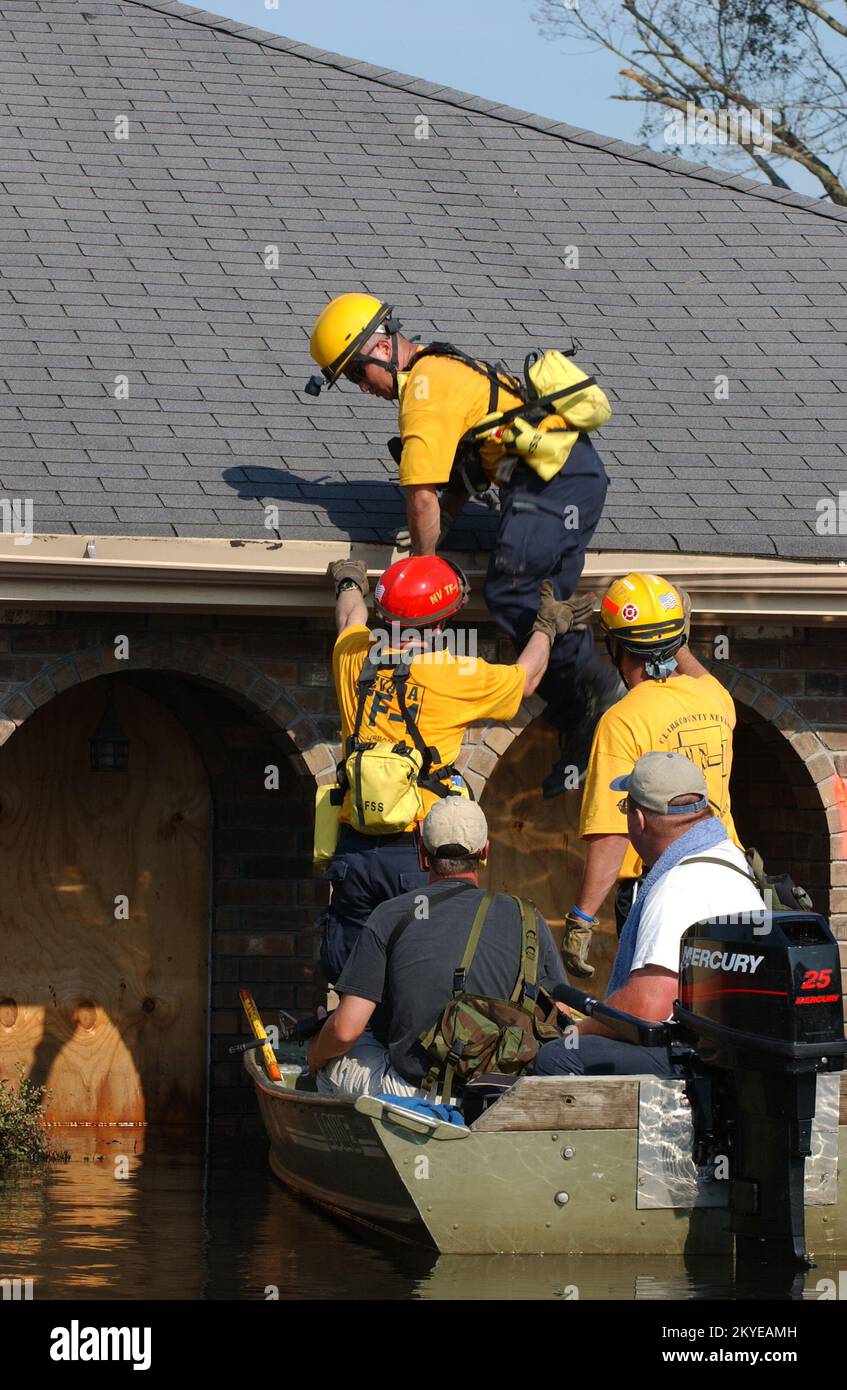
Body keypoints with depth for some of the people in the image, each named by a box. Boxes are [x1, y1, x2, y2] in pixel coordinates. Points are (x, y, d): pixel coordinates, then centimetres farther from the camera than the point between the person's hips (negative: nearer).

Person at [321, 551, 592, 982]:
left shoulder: (354, 656, 3)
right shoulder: (459, 675, -6)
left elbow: (350, 619, 30)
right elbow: (525, 679, 16)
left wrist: (349, 585, 53)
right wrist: (547, 626, 35)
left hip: (354, 849, 3)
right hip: (418, 852, -3)